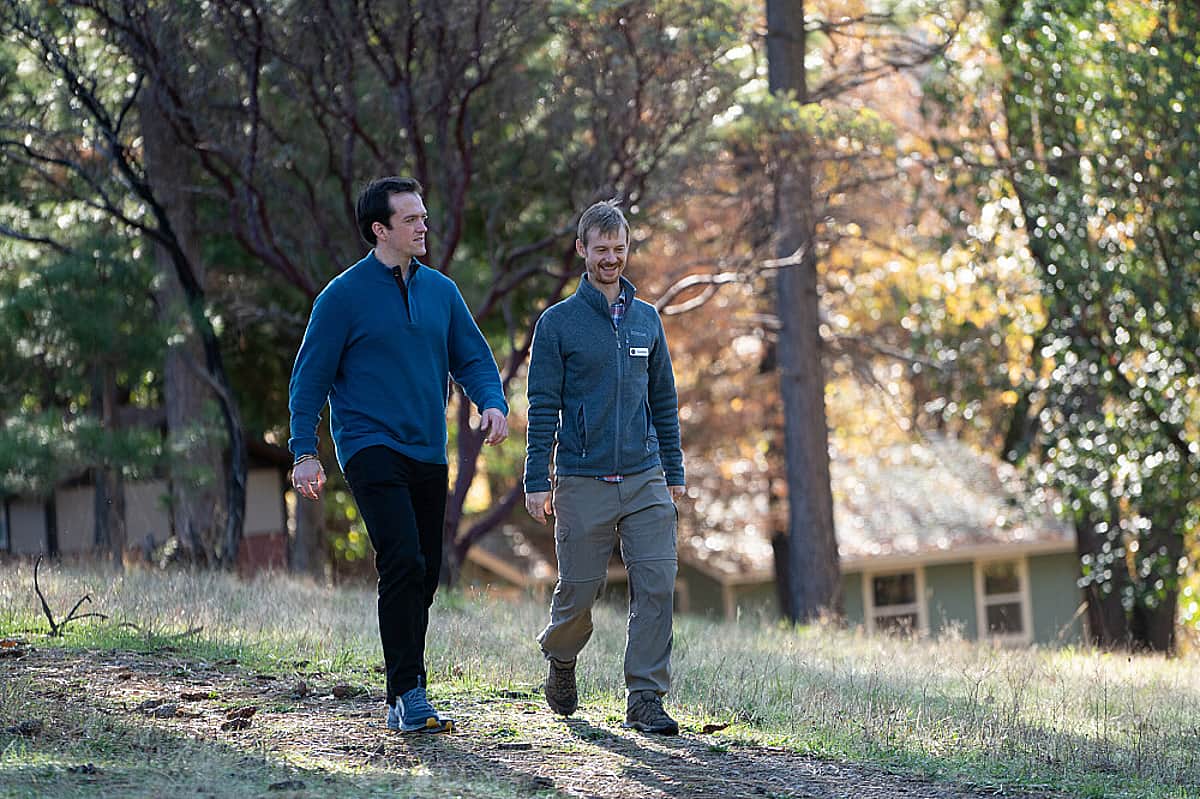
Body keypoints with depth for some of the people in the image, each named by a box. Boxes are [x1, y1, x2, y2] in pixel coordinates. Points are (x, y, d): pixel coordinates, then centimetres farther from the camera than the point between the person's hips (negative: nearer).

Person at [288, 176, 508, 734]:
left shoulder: (440, 290, 11)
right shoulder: (344, 296, -4)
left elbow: (472, 355, 14)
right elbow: (310, 376, -2)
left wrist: (492, 402, -7)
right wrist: (304, 453, -8)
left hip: (428, 453, 6)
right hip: (371, 449, -6)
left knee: (423, 576, 7)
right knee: (403, 563, -19)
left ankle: (403, 699, 16)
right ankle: (408, 693, -17)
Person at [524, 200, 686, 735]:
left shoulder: (647, 319, 12)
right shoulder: (558, 322, 1)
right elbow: (543, 406, -1)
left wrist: (674, 472, 14)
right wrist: (537, 480, -7)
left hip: (646, 480, 3)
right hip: (583, 484, -3)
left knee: (657, 586, -8)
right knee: (578, 590, 3)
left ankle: (646, 699, -3)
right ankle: (560, 659, 34)